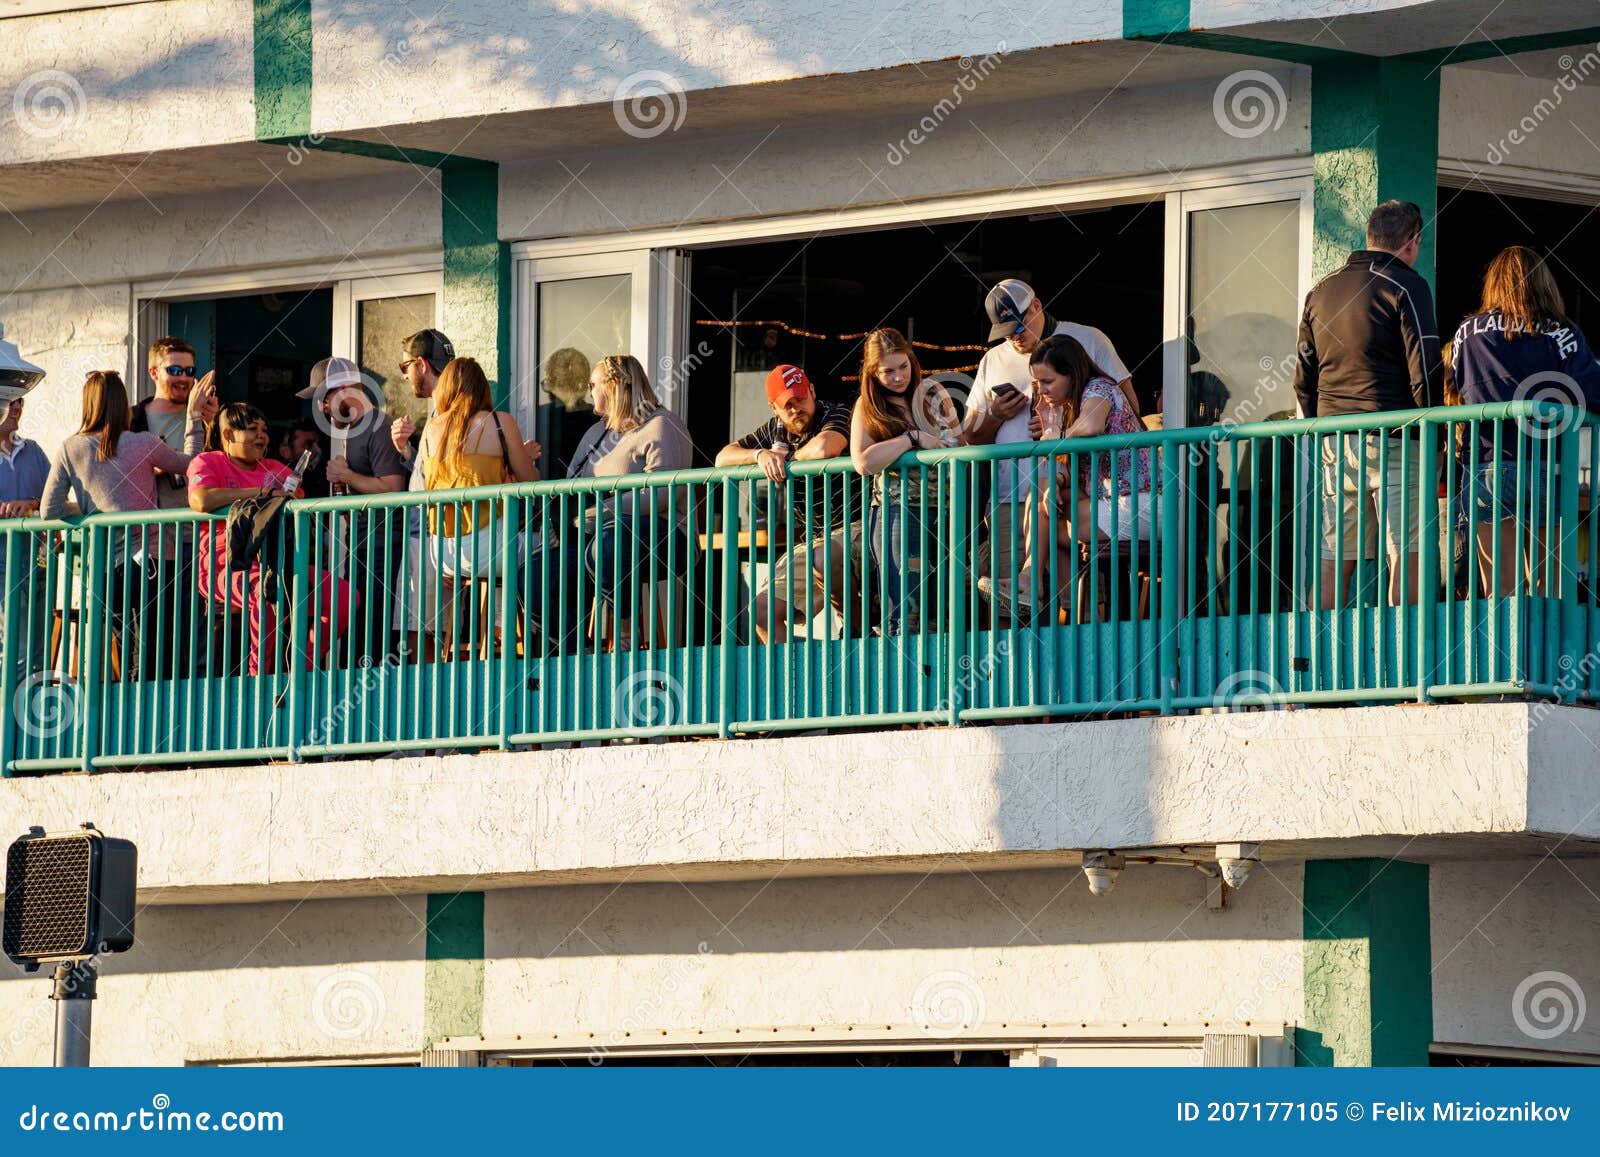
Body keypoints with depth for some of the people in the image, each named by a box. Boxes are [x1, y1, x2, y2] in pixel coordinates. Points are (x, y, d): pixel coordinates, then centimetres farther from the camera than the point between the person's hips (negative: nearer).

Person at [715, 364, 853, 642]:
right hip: (808, 541, 7)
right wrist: (760, 455, -14)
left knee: (821, 559, -40)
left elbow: (824, 448, -31)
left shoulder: (837, 415, -8)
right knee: (764, 612, -8)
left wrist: (787, 459, -11)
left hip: (851, 528, -7)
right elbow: (723, 457, 7)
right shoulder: (774, 431, 11)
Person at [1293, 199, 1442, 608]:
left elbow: (1303, 375, 18)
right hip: (1390, 435, -6)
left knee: (1333, 557, 7)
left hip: (1332, 437, 6)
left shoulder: (1321, 290, 15)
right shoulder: (1404, 286, -4)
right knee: (1406, 554, -6)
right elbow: (1425, 368, -9)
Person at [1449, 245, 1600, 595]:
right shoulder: (1559, 333, -2)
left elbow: (1455, 393, 14)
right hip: (1544, 468, -2)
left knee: (1498, 589, 5)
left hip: (1483, 468, 2)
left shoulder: (1467, 333, 7)